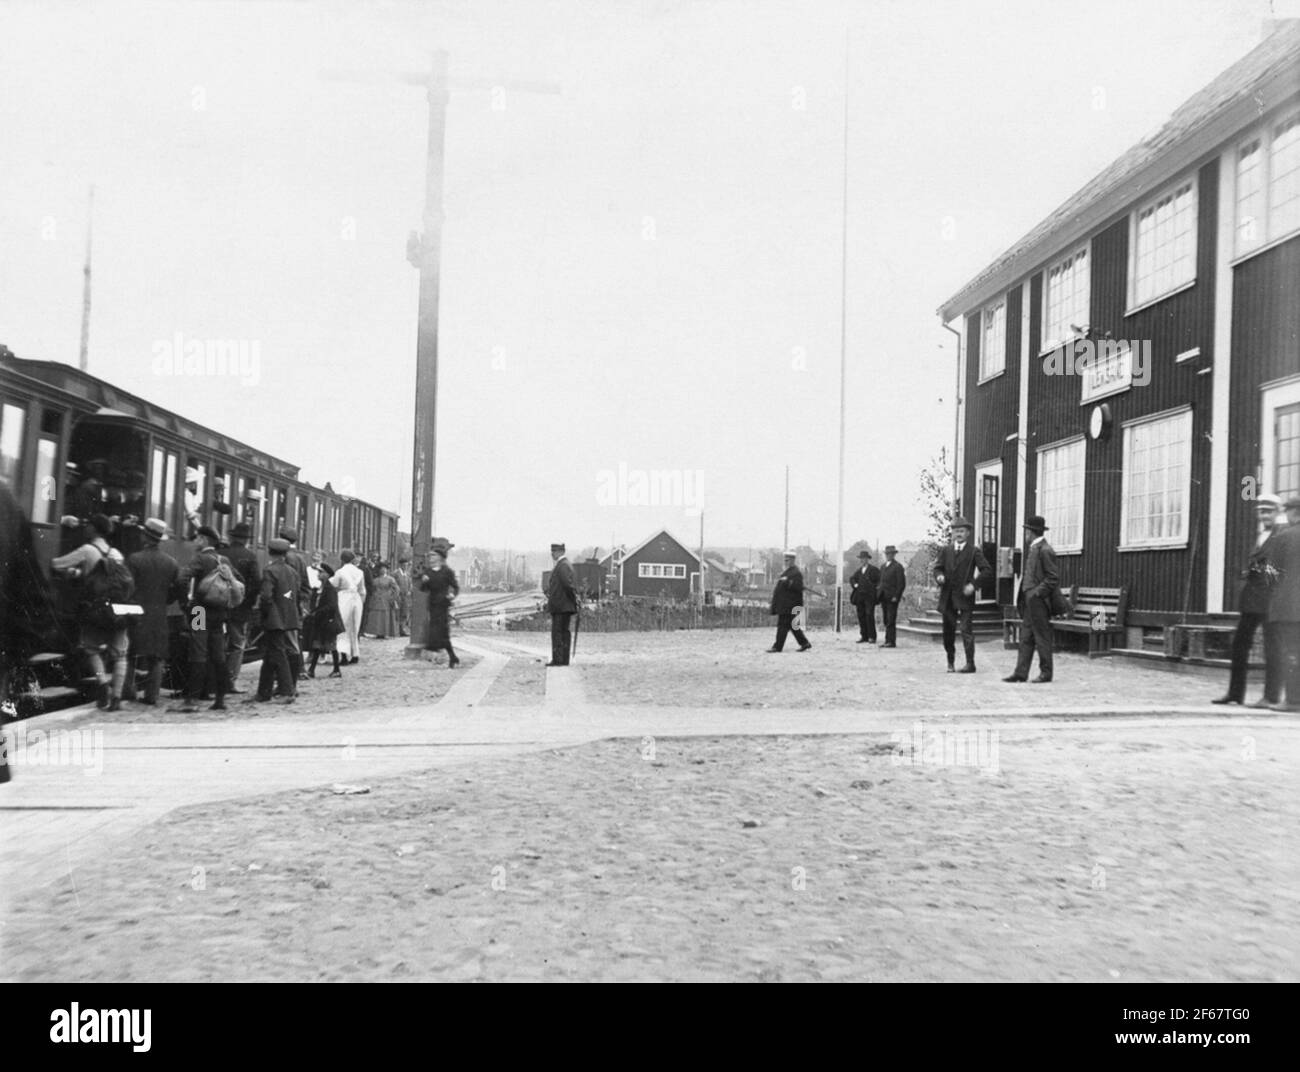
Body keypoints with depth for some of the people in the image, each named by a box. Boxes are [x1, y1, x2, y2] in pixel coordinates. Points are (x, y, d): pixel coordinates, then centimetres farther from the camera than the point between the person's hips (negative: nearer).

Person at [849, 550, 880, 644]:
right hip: (859, 596, 6)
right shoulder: (858, 570, 16)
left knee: (869, 615, -11)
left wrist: (877, 588, -9)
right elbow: (852, 579, 23)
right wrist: (854, 585, 5)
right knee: (861, 616, 4)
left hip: (869, 596, -6)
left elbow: (881, 579, -2)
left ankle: (872, 637, -7)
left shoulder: (874, 570, -1)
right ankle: (864, 637, 9)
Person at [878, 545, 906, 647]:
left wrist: (896, 596, -15)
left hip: (892, 597, -7)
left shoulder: (898, 567, -5)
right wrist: (880, 595, 12)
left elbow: (902, 584, -9)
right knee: (886, 620, 7)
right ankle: (888, 641, 9)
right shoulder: (883, 567, 18)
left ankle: (891, 642, -8)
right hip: (884, 597, 7)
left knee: (891, 621, -9)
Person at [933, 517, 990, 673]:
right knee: (948, 631, 9)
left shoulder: (974, 551, -1)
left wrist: (973, 584, -17)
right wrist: (939, 576, -9)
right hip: (948, 597, 4)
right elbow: (938, 567, 14)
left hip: (965, 597, -4)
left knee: (967, 631, -9)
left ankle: (970, 664, -6)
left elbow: (987, 570, -6)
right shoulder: (946, 550, 11)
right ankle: (950, 662, 24)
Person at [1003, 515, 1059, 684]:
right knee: (1025, 637, 7)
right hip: (1028, 600, 9)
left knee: (1042, 637, 0)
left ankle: (1046, 673, 9)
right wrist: (1023, 594, 13)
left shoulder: (1045, 550, -13)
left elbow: (1054, 578, -15)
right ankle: (1021, 673, 9)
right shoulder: (1031, 548, 14)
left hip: (1038, 600, -9)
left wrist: (1037, 593, -17)